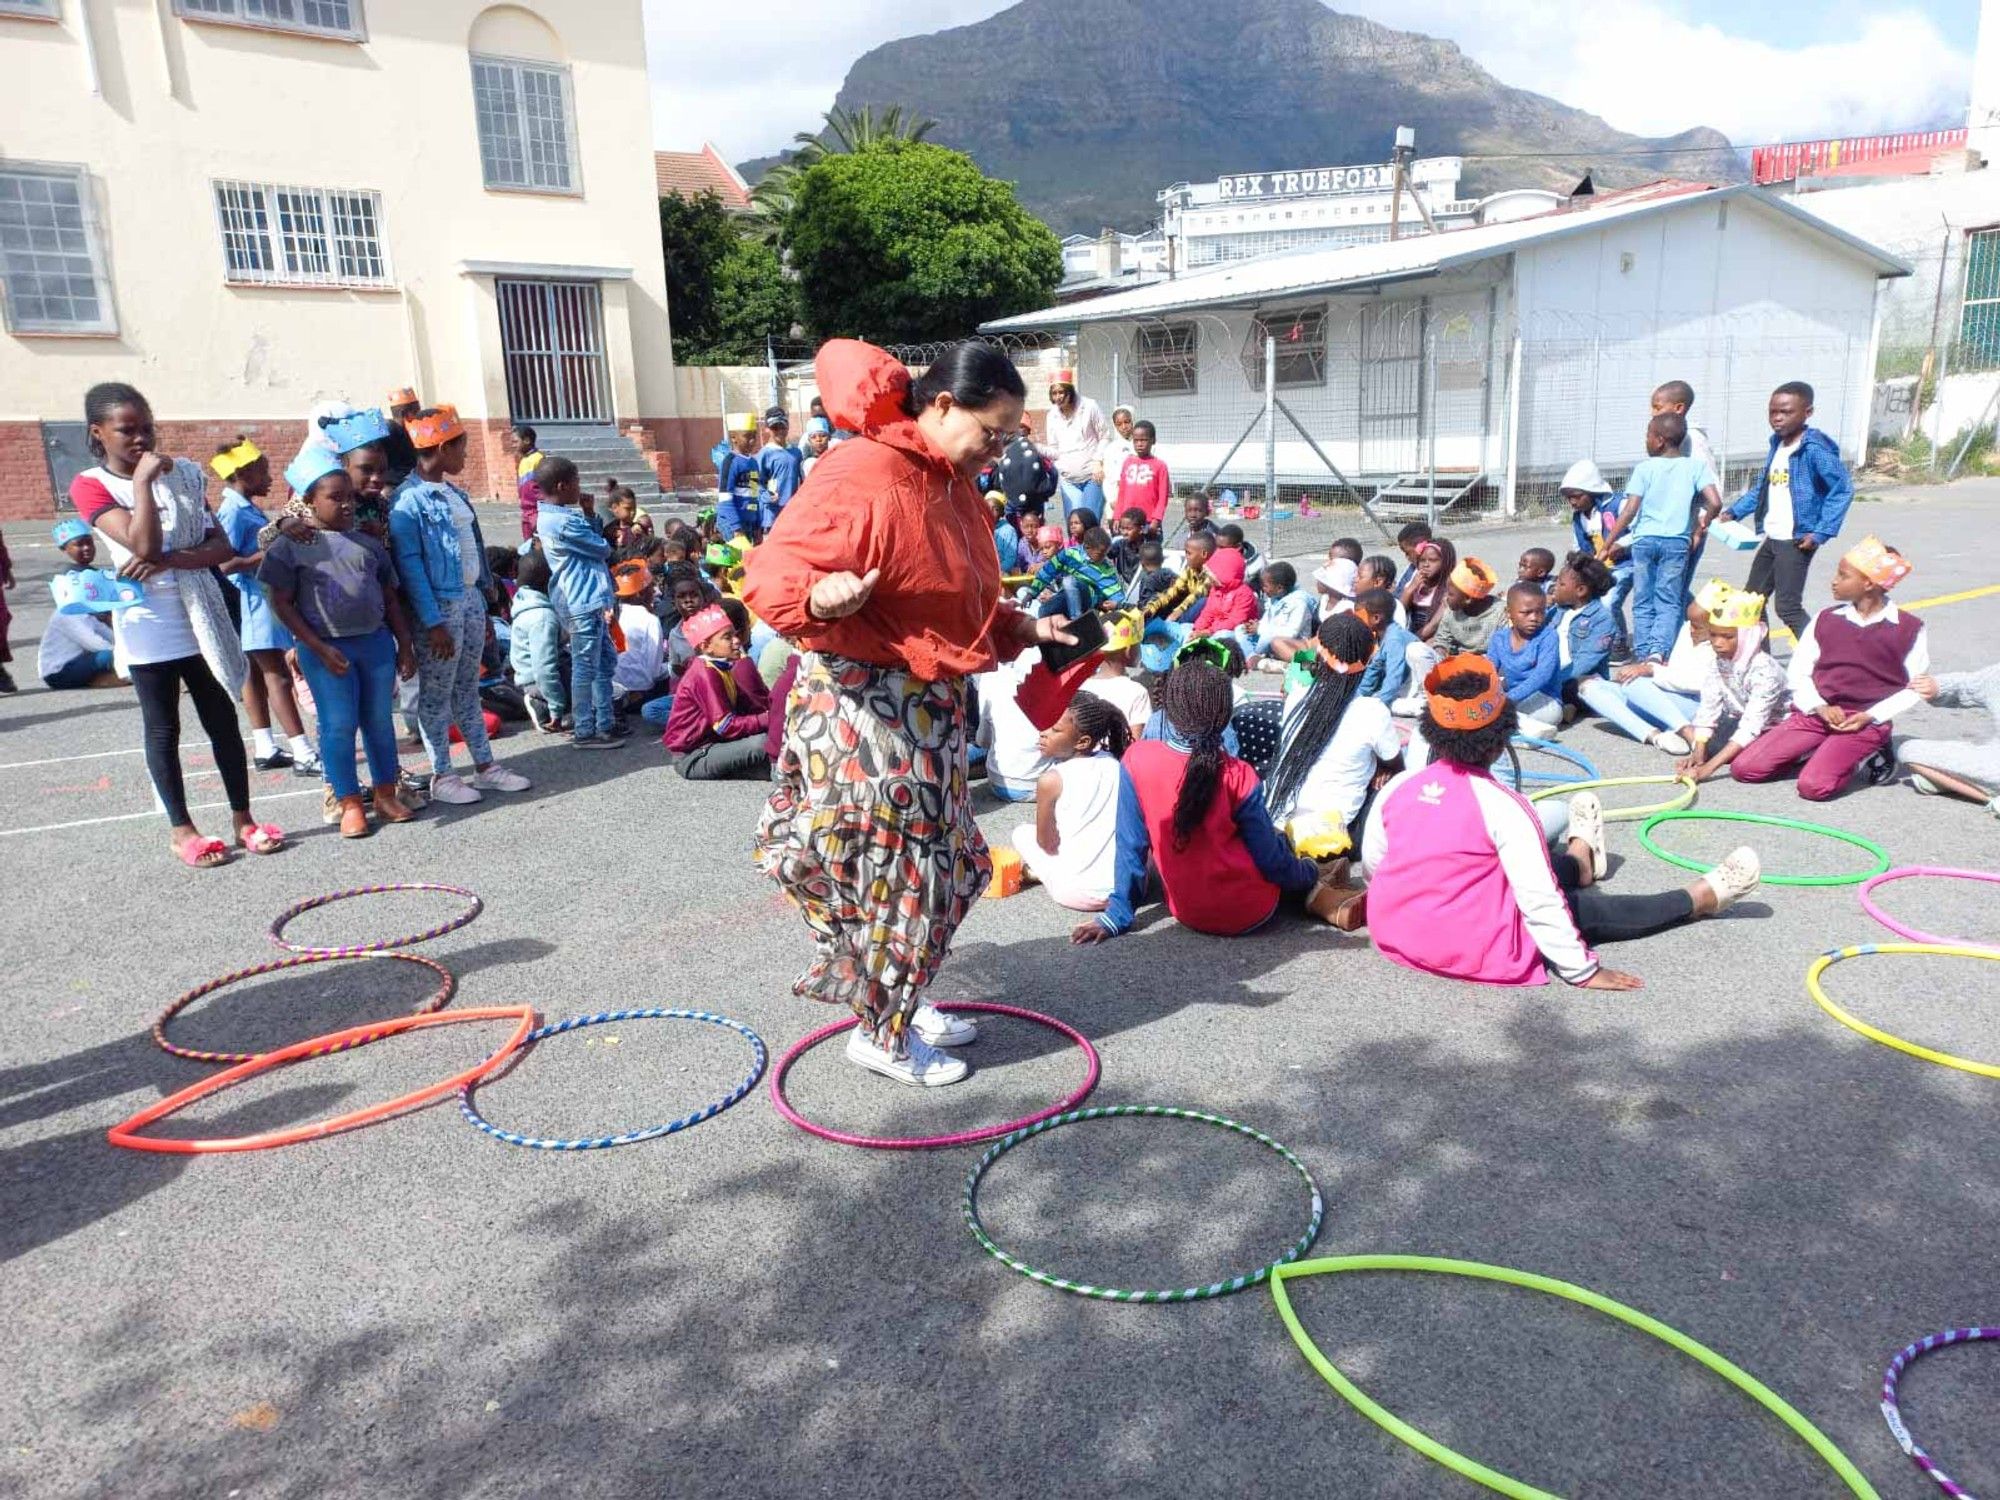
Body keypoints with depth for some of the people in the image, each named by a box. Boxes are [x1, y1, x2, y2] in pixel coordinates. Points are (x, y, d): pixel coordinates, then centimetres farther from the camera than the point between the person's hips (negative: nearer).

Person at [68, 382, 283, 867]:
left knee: (223, 722, 8)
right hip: (147, 627, -3)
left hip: (202, 619, 3)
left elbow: (222, 547, -1)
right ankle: (180, 828, 18)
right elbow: (143, 545, -19)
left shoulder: (183, 474, 6)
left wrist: (170, 560, -16)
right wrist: (143, 481, -15)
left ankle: (243, 818, 19)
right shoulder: (90, 485, -4)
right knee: (163, 730, 7)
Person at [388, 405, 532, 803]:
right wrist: (433, 622, -20)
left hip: (470, 598, 8)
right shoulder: (409, 499, -14)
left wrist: (483, 606, 16)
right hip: (440, 605, -8)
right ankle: (441, 776, 11)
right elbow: (409, 565, -17)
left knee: (468, 689, 15)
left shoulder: (454, 493, 11)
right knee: (437, 694, 3)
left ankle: (485, 766, 21)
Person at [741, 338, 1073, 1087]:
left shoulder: (953, 485, 11)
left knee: (935, 861, 18)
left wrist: (1027, 627, 8)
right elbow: (770, 575, -23)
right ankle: (880, 1033, 19)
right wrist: (820, 596, -44)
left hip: (931, 704, 10)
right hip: (866, 708, -10)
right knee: (895, 868, 0)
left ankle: (901, 1004, 35)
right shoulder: (860, 478, -20)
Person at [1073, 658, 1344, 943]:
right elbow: (1272, 861, -9)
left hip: (1188, 914, 3)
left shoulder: (1136, 761, -14)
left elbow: (1130, 845, -10)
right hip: (1250, 914, -2)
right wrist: (1310, 874, 11)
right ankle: (1319, 899, 23)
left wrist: (1118, 915, -1)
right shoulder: (1238, 776, -17)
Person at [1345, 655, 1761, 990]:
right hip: (1476, 955, -6)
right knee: (1589, 909, 16)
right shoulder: (1504, 806, -19)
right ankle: (1701, 899, 36)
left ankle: (1578, 863, 61)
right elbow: (1539, 902, -18)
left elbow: (1371, 865, 6)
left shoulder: (1397, 787, -5)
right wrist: (1583, 971, -8)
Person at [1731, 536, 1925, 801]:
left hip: (1866, 722, -4)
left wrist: (1871, 716, -11)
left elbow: (1914, 687, 1)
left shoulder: (1908, 629, 0)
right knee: (1744, 768, -12)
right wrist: (1820, 707, -8)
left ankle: (1864, 755, 4)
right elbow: (1798, 672, 9)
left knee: (1814, 786, -27)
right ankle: (1824, 752, 9)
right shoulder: (1826, 620, 7)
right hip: (1816, 713, 4)